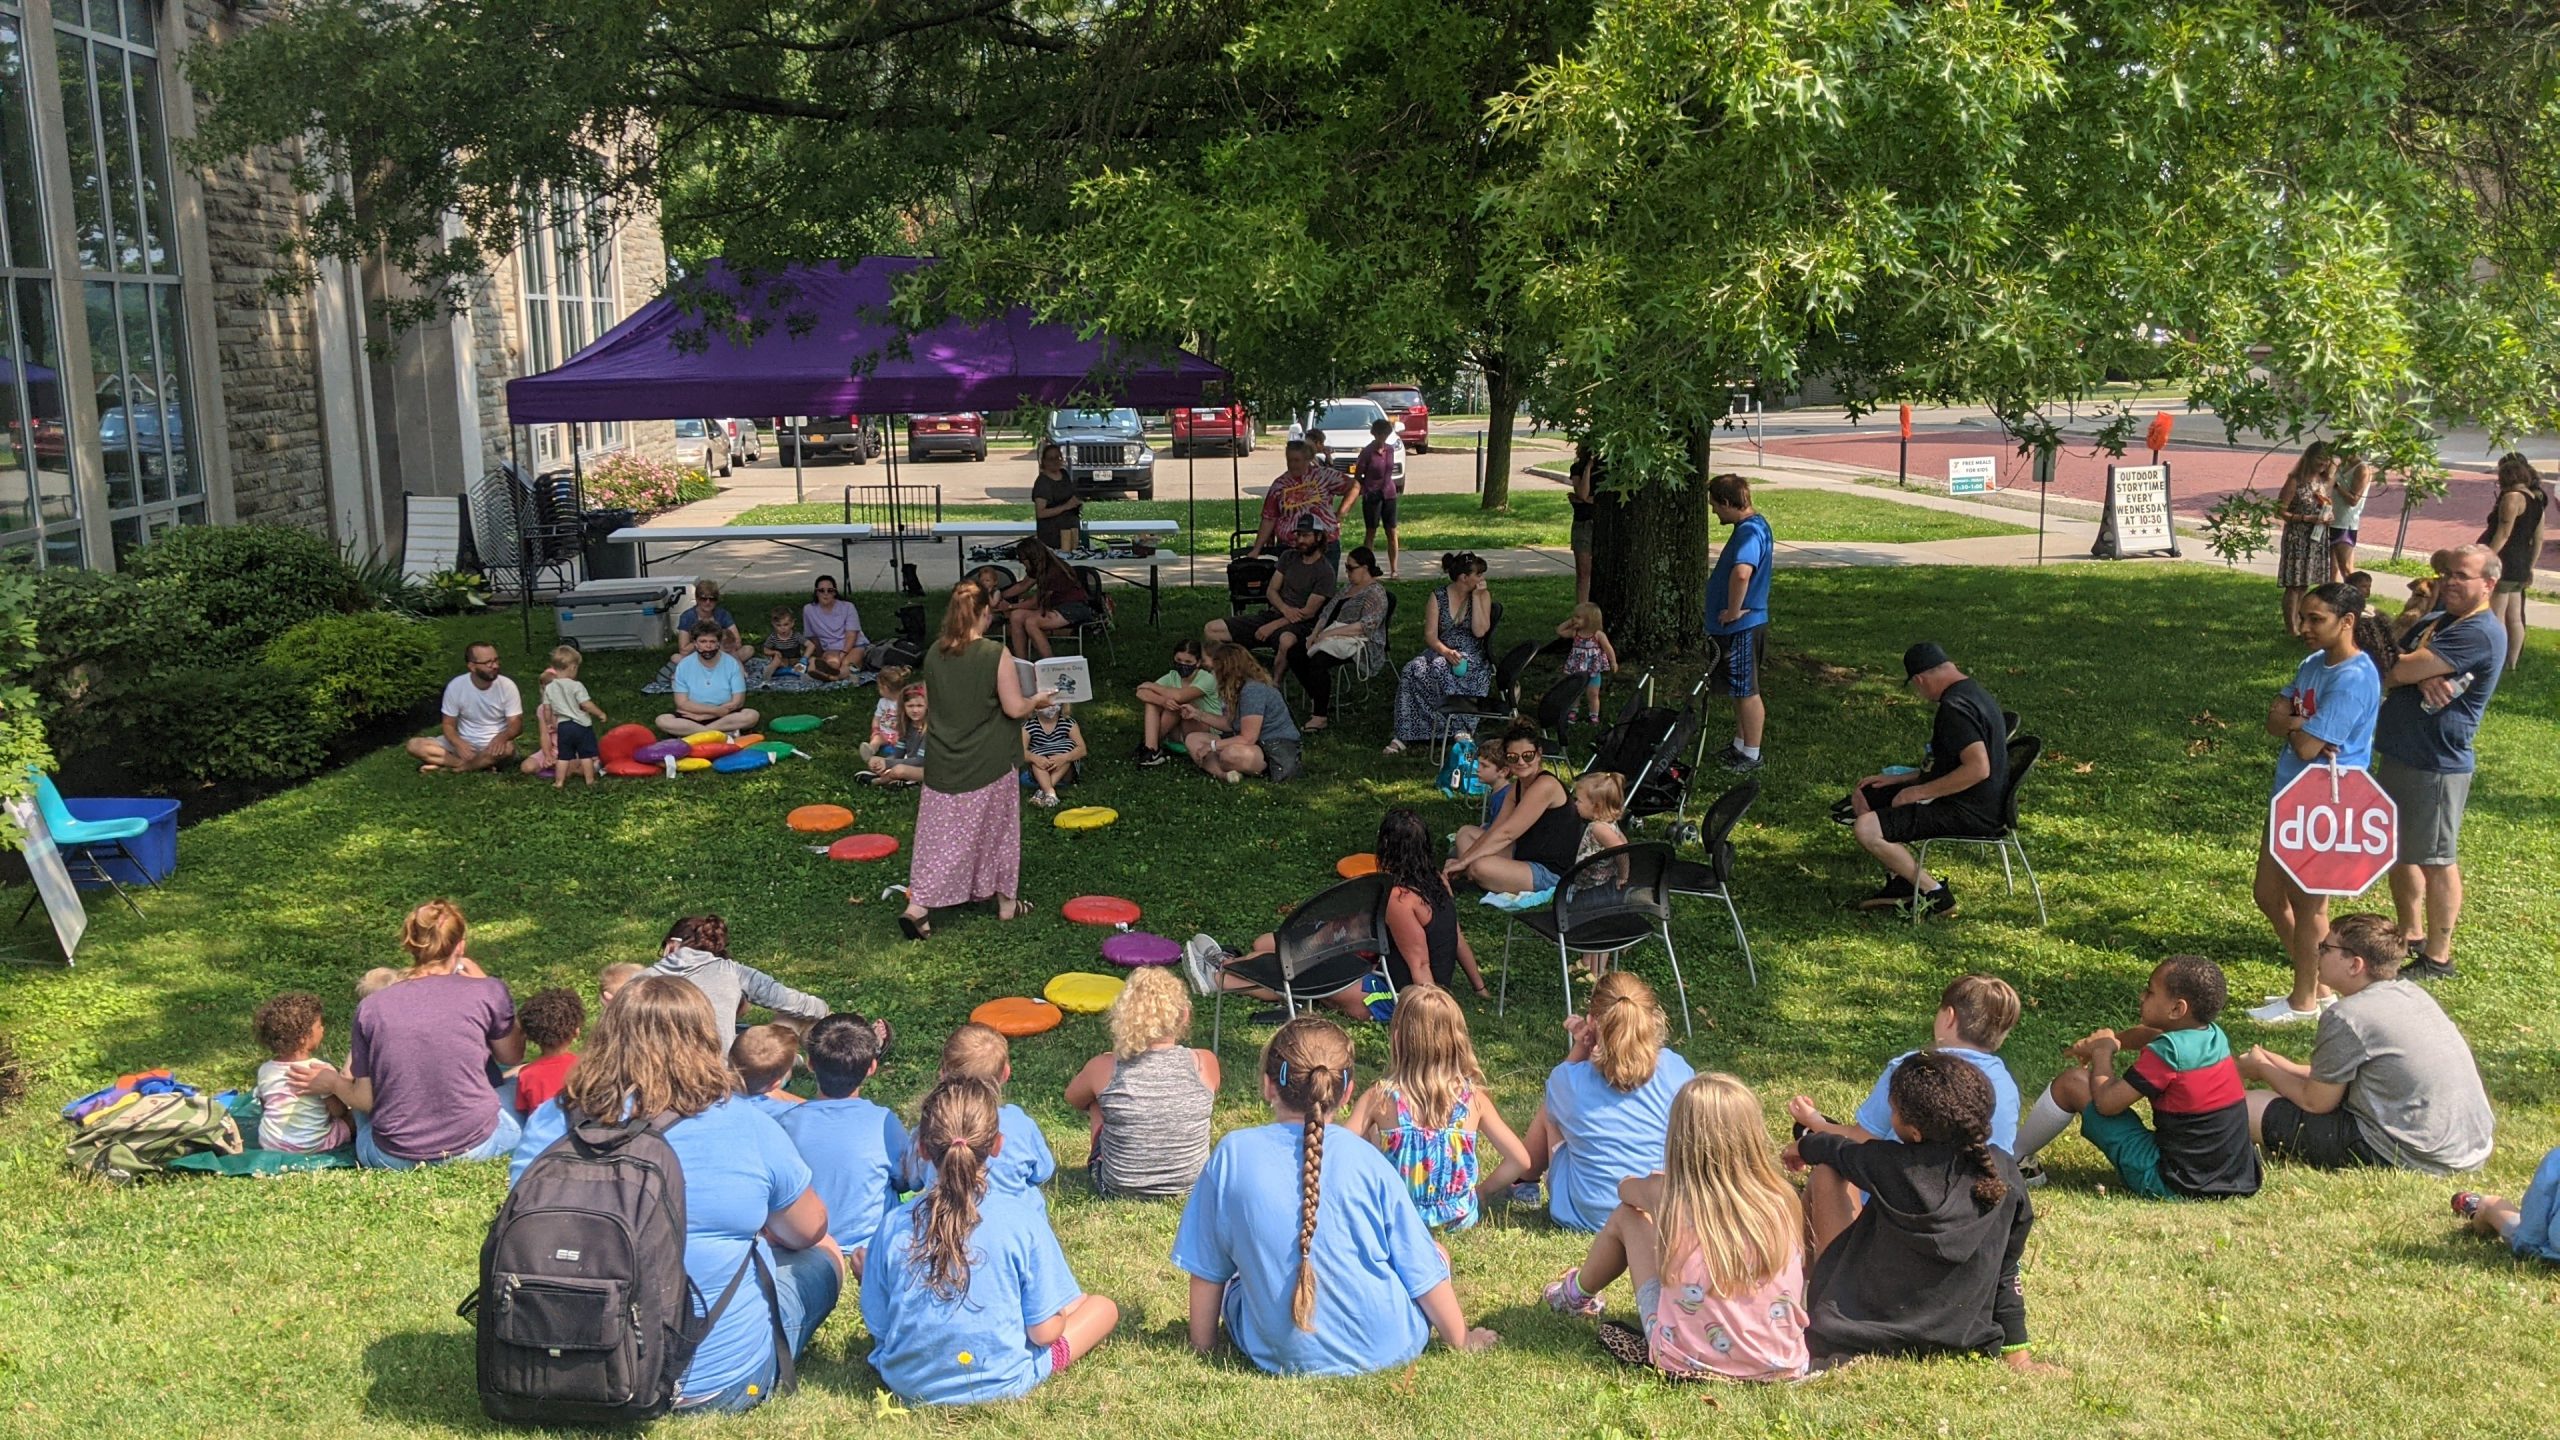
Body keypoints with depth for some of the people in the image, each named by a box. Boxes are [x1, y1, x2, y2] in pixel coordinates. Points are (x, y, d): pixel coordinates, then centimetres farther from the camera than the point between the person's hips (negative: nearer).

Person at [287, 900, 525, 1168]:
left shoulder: (371, 1008, -4)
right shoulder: (488, 992, -10)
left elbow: (365, 1100, -2)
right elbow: (512, 1056, 8)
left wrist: (332, 1083, 19)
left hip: (392, 1157, 0)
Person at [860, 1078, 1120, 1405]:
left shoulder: (895, 1226, -13)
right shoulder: (1023, 1220, -20)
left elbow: (878, 1328, -5)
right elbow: (1044, 1331, -15)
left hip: (909, 1385, 3)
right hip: (1000, 1384, -2)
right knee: (1104, 1307, 17)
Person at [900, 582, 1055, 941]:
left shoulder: (934, 654, 0)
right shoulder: (995, 655, -16)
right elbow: (1015, 708, -14)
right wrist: (1039, 699, 6)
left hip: (942, 763, 4)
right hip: (987, 764, -4)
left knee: (939, 834, 8)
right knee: (997, 830, 13)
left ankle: (917, 905, -2)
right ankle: (1006, 902, 26)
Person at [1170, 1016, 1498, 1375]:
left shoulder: (1232, 1155, -10)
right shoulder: (1366, 1160, -11)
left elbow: (1207, 1271, -1)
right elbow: (1424, 1273, -2)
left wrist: (1202, 1347, 15)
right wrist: (1463, 1340, 14)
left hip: (1281, 1356, -1)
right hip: (1387, 1348, 1)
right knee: (1433, 1252, 26)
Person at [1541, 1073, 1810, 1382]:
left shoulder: (1669, 1198, -16)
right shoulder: (1783, 1201, -14)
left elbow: (1625, 1186, 8)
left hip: (1685, 1362, -2)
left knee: (1626, 1216, 14)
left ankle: (1579, 1294, 42)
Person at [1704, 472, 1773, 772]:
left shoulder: (1750, 531, -23)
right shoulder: (1754, 524, 10)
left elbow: (1741, 573, -42)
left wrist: (1733, 611, -29)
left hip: (1741, 627, -10)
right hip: (1735, 626, 10)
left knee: (1747, 692, 1)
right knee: (1739, 690, 19)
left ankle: (1751, 755, 10)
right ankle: (1740, 746, 31)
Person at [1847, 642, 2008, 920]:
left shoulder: (1955, 707, -23)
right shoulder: (1971, 691, 12)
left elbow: (1978, 769, -32)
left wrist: (1919, 791, -22)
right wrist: (1900, 780, 16)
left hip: (1970, 813, -11)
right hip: (1969, 803, 11)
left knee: (1866, 829, -20)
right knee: (1863, 796, 15)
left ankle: (1935, 895, -5)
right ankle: (1899, 882, 15)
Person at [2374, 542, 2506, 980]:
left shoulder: (2479, 633, -19)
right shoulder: (2436, 621, 13)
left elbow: (2400, 671, -24)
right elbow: (2399, 670, 2)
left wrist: (2402, 667, -1)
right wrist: (2423, 678, -19)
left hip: (2437, 765, -10)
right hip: (2397, 756, 10)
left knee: (2436, 861, 2)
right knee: (2399, 850, 19)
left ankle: (2438, 957, 13)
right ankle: (2411, 937, 34)